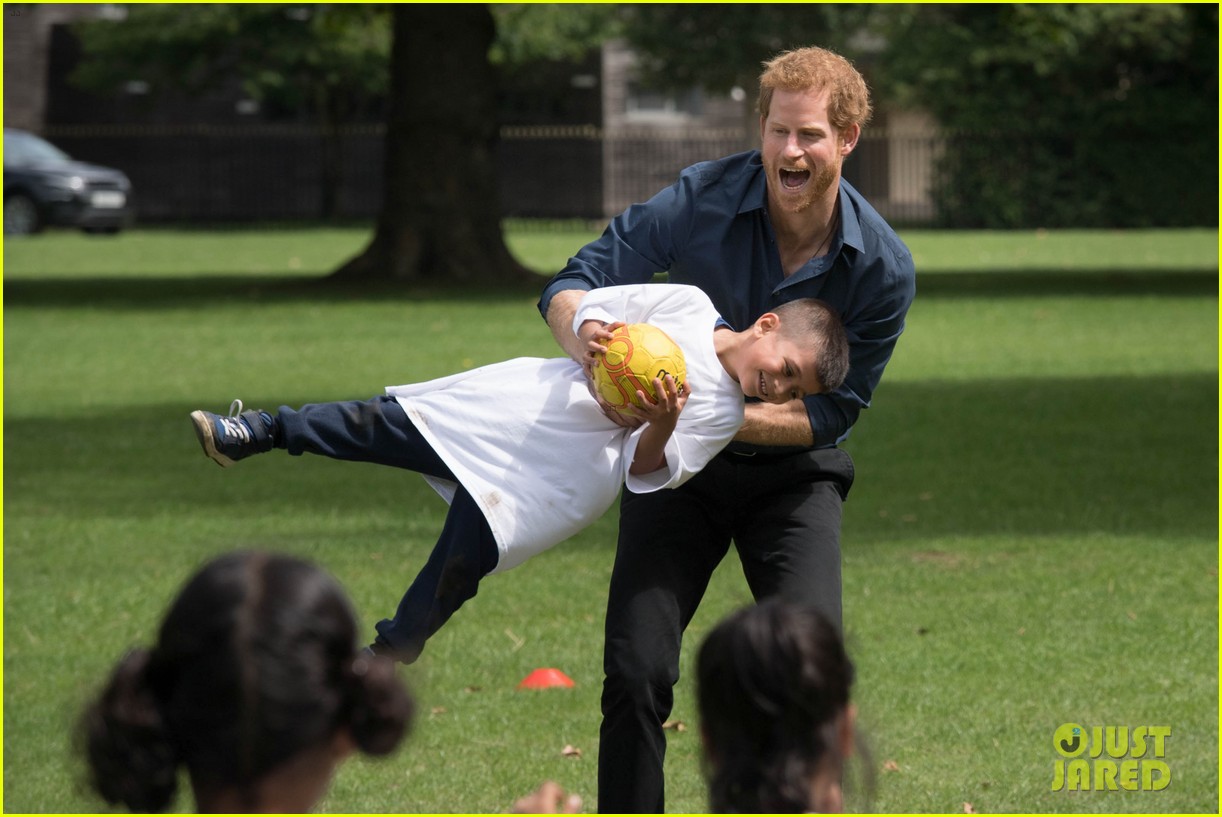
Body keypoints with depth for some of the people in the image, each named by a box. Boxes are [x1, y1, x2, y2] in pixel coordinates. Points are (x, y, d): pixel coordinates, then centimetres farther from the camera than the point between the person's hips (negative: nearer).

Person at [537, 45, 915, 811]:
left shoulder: (884, 267, -17)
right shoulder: (702, 200, -18)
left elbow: (830, 413, -13)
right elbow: (572, 286, -17)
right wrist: (596, 349, -41)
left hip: (793, 472, 0)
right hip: (678, 463, 0)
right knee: (637, 673, -9)